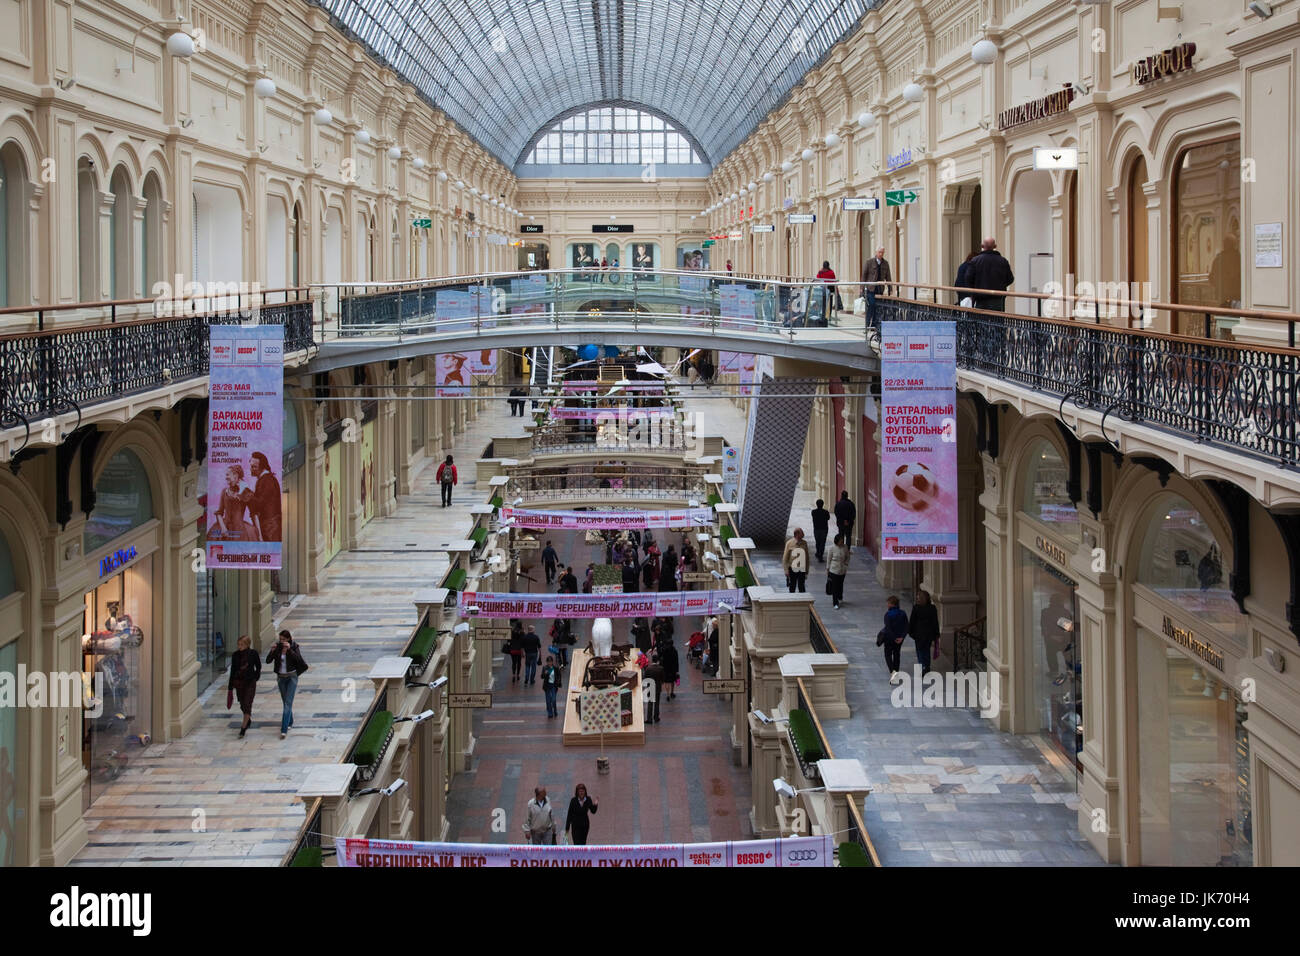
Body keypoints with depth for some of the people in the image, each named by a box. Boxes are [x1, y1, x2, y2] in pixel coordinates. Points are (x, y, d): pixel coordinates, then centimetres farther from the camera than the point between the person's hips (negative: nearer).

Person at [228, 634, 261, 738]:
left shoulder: (253, 653, -7)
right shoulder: (235, 655, -1)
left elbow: (258, 667, 8)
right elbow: (232, 671, 4)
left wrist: (255, 677, 3)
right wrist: (230, 687, 5)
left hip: (250, 682, -3)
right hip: (238, 682, 3)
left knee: (247, 704, -10)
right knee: (242, 704, 12)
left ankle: (244, 727, -7)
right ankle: (248, 719, 39)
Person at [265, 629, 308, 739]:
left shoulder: (294, 646, -9)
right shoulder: (277, 646, -3)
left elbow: (299, 659, -23)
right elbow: (268, 661, -8)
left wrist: (289, 649, -29)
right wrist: (272, 651, -25)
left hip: (292, 677, -4)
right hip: (281, 677, 4)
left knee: (288, 702, -12)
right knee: (285, 702, 15)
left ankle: (284, 729, -17)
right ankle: (290, 722, 37)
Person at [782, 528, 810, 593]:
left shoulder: (804, 543, 0)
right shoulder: (789, 543, -8)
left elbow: (807, 558, 7)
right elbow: (785, 558, -4)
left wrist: (807, 571, 7)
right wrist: (786, 571, -7)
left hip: (802, 569, 1)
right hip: (792, 569, -1)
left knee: (801, 587, 4)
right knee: (792, 588, 10)